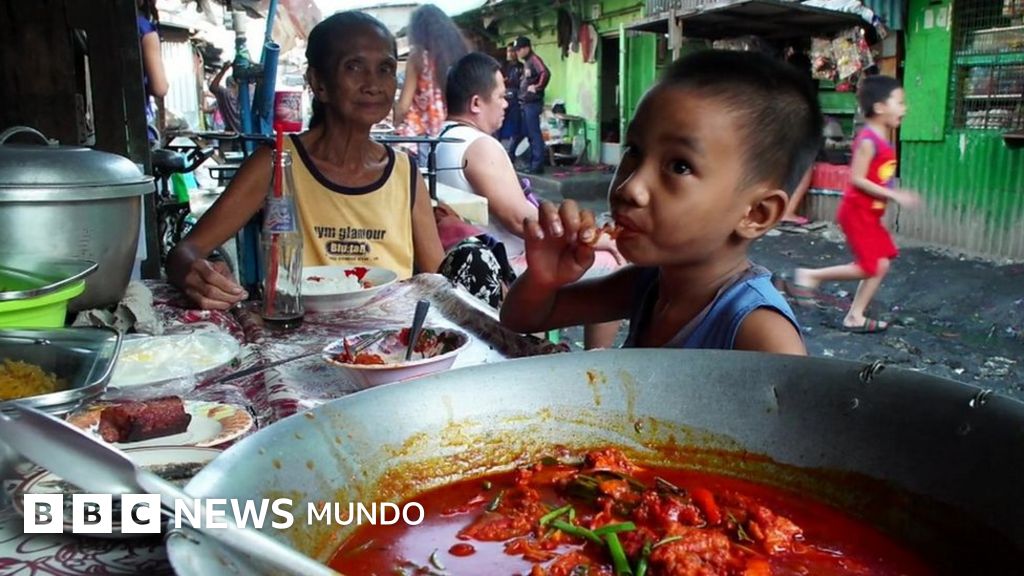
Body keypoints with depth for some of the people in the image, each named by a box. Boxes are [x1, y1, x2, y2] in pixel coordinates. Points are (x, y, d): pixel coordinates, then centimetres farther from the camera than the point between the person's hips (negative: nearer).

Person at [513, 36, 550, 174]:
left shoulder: (534, 59, -11)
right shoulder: (526, 62, 19)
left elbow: (546, 73, -28)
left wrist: (537, 87, -19)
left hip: (532, 103, -10)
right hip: (525, 103, 10)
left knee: (534, 134, -8)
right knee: (529, 134, 12)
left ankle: (537, 165, -6)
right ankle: (533, 162, 18)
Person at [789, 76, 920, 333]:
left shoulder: (883, 140, 10)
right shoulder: (868, 140, -18)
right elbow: (857, 179, -23)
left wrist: (897, 196, 6)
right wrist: (895, 196, -22)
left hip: (870, 213, 9)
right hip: (857, 212, -9)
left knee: (881, 265, 8)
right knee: (870, 268, -7)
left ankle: (855, 317, 14)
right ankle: (810, 275, 3)